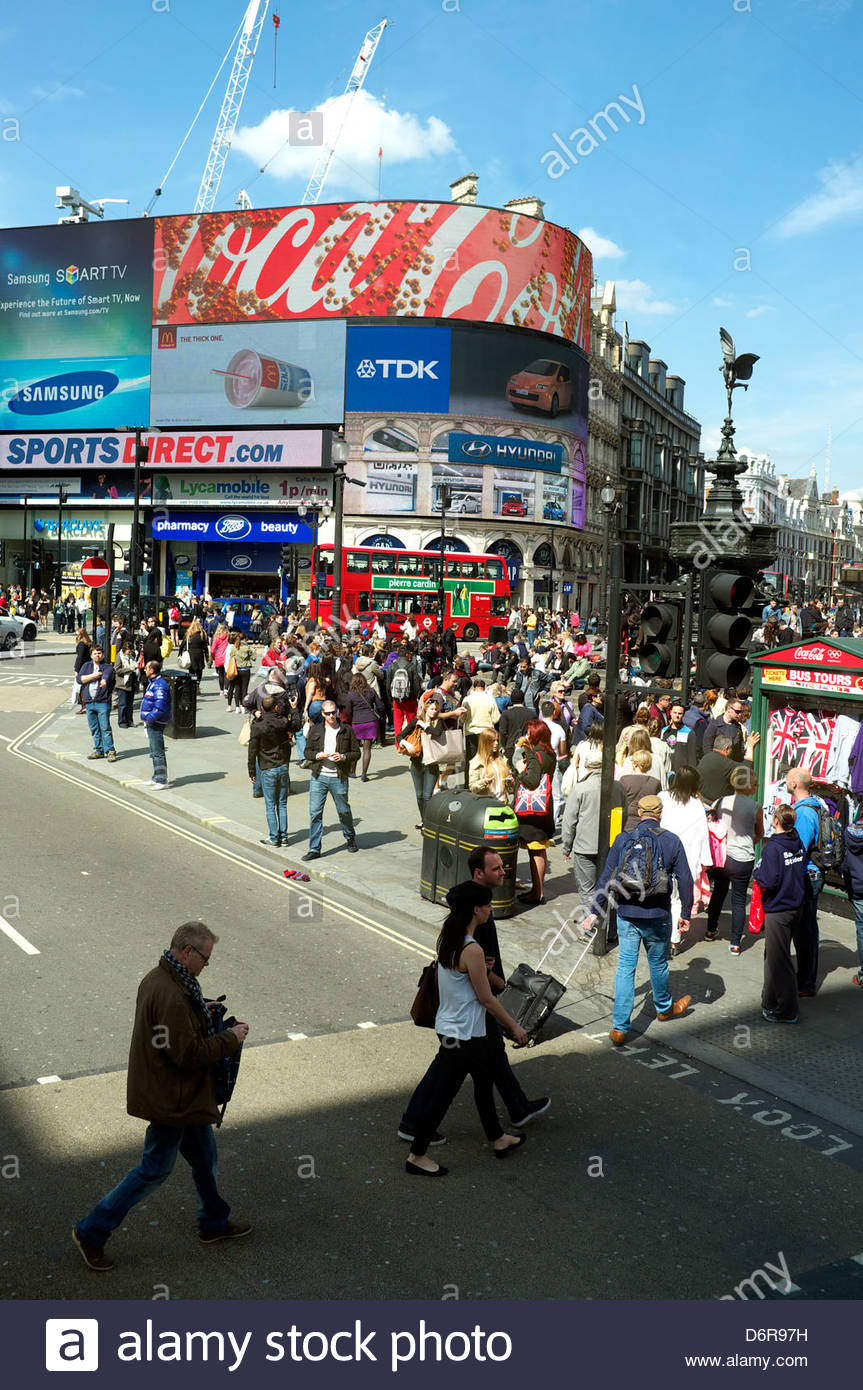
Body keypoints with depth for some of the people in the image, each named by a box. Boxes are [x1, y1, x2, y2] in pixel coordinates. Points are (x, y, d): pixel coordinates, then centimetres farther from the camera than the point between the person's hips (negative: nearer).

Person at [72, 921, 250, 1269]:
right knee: (155, 1169, 4)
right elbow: (188, 1054, -28)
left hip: (182, 1095, 10)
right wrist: (231, 1038, -16)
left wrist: (216, 1023, 6)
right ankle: (92, 1232, 16)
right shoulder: (172, 996, -29)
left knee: (204, 1155, 22)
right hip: (170, 1099, -10)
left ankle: (214, 1223, 39)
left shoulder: (156, 979, 3)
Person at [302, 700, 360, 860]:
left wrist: (343, 757, -15)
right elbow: (307, 751, 10)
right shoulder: (315, 730, 7)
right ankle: (314, 849, 4)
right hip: (318, 777, 1)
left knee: (344, 811, 12)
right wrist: (317, 755, -11)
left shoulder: (347, 730, 2)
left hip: (339, 778, -1)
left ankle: (350, 838, 38)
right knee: (315, 812, -3)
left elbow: (356, 752, 4)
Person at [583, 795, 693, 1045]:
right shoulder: (672, 841, -3)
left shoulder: (622, 840, -1)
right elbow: (685, 881, -2)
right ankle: (664, 1008, 43)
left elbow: (606, 878, -1)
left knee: (625, 967, 3)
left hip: (626, 914, 1)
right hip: (657, 916, -1)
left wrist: (595, 912, 4)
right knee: (658, 963, 19)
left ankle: (619, 1028, 1)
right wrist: (685, 914, 8)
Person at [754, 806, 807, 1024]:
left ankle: (788, 1011, 8)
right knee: (774, 955, 21)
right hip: (796, 907, 8)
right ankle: (772, 1000, 33)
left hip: (778, 911, -8)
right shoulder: (798, 844, 3)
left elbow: (769, 881, -24)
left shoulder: (773, 847, -20)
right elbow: (804, 876, 13)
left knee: (778, 960, 2)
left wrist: (757, 872, -6)